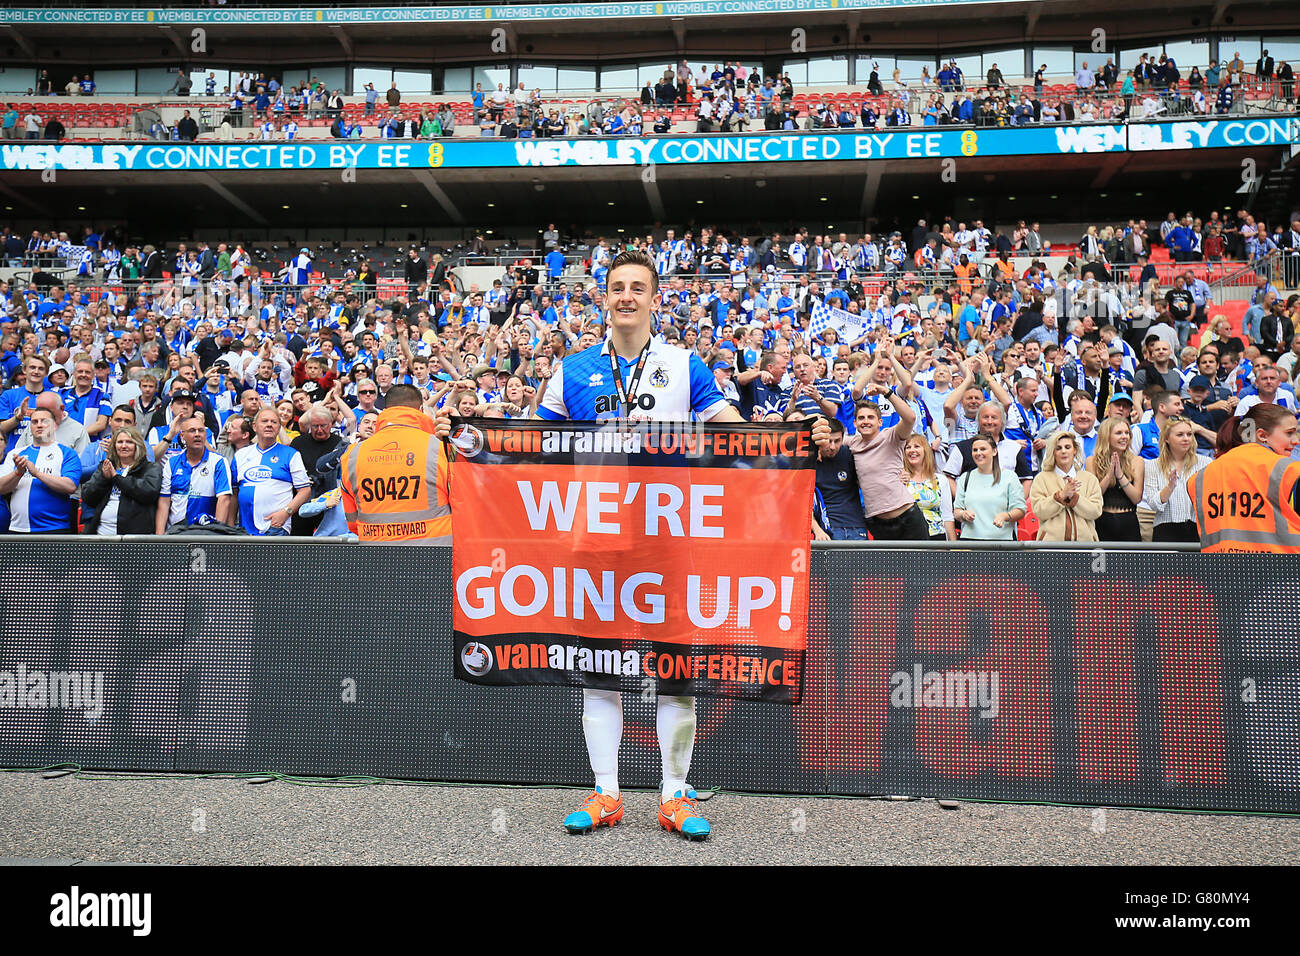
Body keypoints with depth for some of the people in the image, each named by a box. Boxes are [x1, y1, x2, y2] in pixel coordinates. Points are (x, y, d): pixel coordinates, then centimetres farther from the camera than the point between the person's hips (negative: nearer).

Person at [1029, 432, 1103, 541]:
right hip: (1052, 539, -1)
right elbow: (1038, 511, -3)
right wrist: (1061, 495, -13)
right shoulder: (1041, 478, 9)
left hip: (1084, 539, 2)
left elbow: (1095, 512, 4)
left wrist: (1074, 496, -8)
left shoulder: (1090, 478, 15)